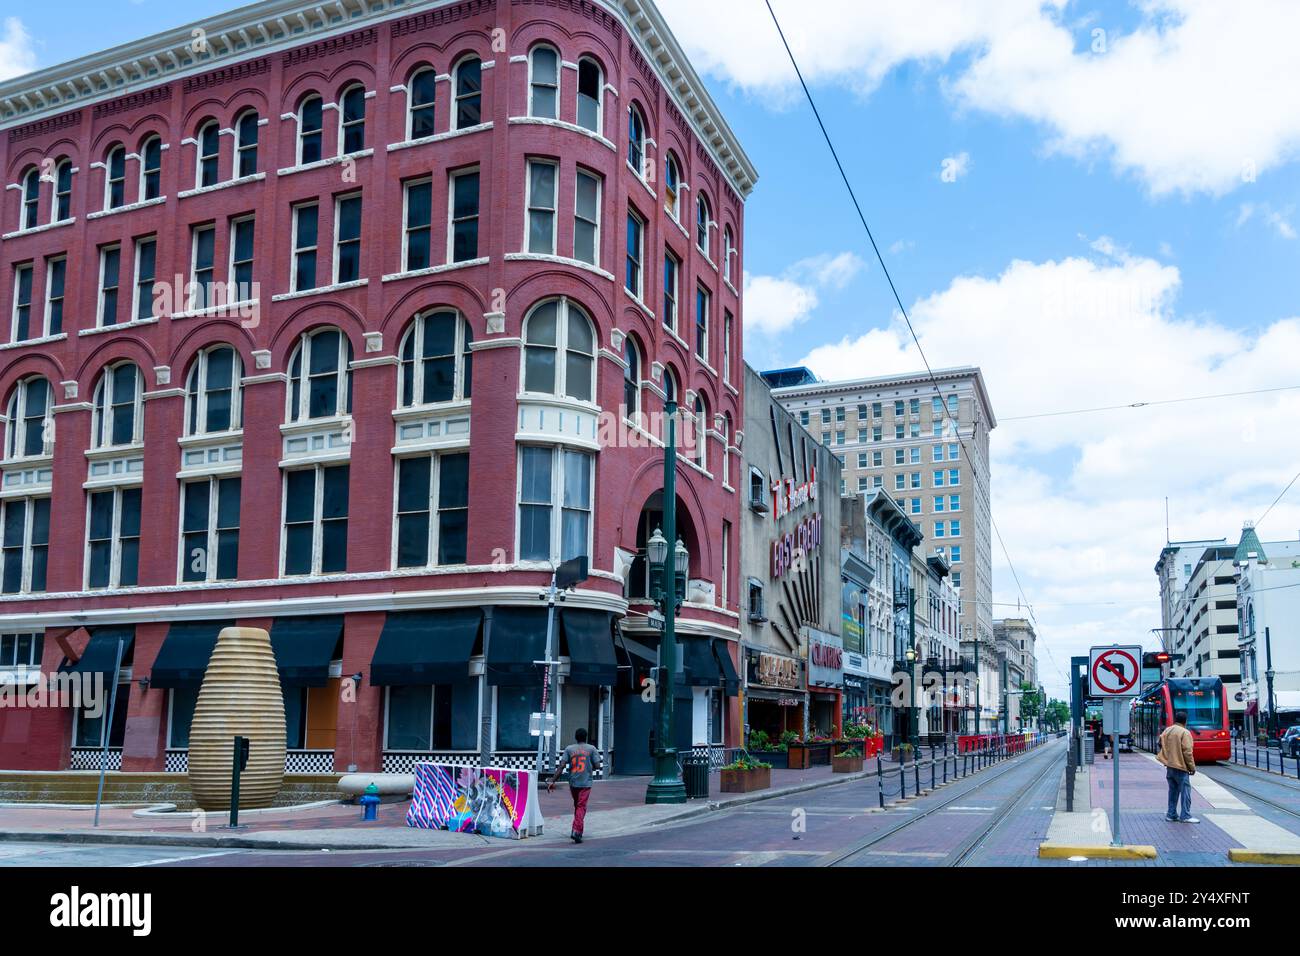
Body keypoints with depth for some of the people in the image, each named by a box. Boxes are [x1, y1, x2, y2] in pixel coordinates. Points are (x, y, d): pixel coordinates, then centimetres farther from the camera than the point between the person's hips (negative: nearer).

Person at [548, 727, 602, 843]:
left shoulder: (569, 749, 2)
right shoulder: (591, 749, -1)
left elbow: (561, 766, -6)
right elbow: (597, 766, -5)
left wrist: (553, 781, -7)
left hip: (573, 783, 3)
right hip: (585, 783, -3)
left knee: (577, 805, 18)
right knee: (581, 807, -3)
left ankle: (578, 831, 24)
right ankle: (576, 831, -18)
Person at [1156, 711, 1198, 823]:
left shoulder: (1167, 730, 9)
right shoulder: (1185, 733, -12)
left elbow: (1161, 745, 16)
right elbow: (1187, 752, -15)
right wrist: (1192, 767, -7)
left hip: (1169, 766, 7)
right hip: (1180, 767, -7)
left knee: (1173, 790, 14)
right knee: (1185, 790, -2)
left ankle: (1171, 815, 16)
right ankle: (1185, 816, -4)